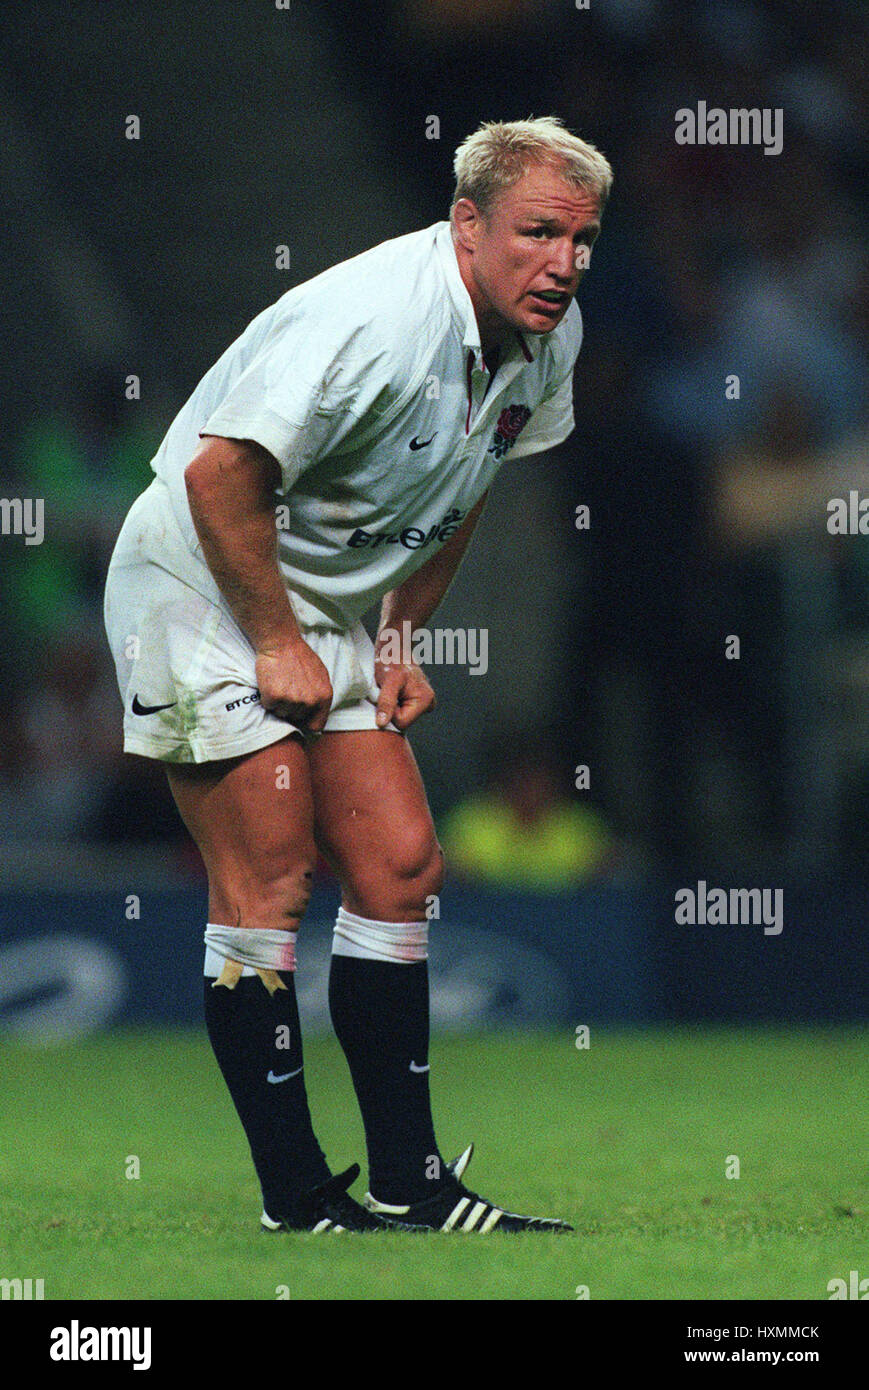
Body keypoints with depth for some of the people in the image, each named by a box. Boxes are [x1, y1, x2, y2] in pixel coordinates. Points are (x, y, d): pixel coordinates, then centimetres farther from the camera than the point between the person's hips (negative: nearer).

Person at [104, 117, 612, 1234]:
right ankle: (295, 1197, -6)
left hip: (326, 612, 8)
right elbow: (222, 469, -29)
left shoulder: (548, 333, -1)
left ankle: (404, 1182, 8)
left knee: (400, 866, 3)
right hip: (203, 587, -8)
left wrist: (399, 637, 9)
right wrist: (276, 643, -21)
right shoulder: (372, 319, -29)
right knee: (266, 885, -11)